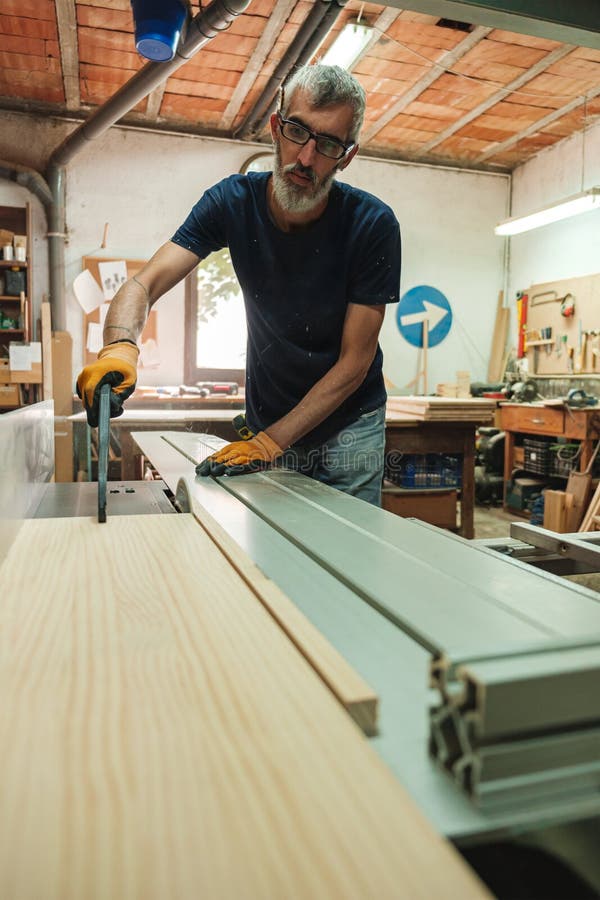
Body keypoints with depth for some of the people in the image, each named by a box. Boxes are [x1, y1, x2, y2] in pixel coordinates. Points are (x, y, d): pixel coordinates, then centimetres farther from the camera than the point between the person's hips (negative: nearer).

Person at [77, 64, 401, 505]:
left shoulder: (373, 225, -19)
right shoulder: (233, 201, -11)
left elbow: (355, 363, -18)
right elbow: (144, 285, -18)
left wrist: (271, 441, -23)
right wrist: (120, 347, -41)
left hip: (349, 427, -1)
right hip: (265, 419, 2)